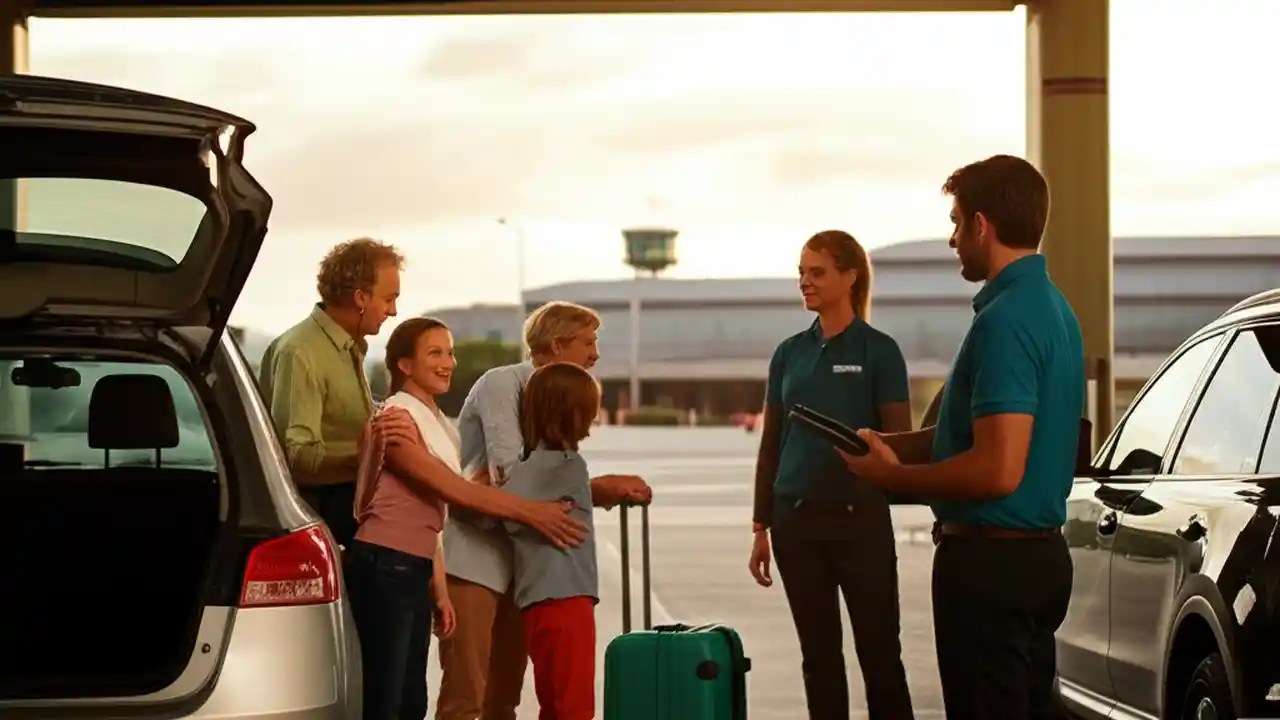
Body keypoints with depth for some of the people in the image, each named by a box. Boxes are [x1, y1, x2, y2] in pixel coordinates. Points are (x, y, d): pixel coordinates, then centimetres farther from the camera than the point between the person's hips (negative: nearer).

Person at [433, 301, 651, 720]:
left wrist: (614, 493, -7)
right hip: (472, 557, -9)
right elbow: (510, 474, -22)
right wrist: (597, 487, -20)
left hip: (515, 558, 9)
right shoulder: (502, 385, -11)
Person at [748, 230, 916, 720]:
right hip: (797, 519, 4)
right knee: (819, 654, 8)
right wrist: (761, 527, 8)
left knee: (878, 650, -1)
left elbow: (899, 441, -4)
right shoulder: (790, 353, 10)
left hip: (859, 516, -4)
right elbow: (771, 444, 12)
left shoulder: (878, 350, -4)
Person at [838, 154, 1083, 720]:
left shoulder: (1005, 321, -20)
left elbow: (999, 469, -27)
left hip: (989, 562, -10)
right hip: (1040, 552, 10)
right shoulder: (1052, 308, 12)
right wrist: (891, 445, 14)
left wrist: (893, 476, -14)